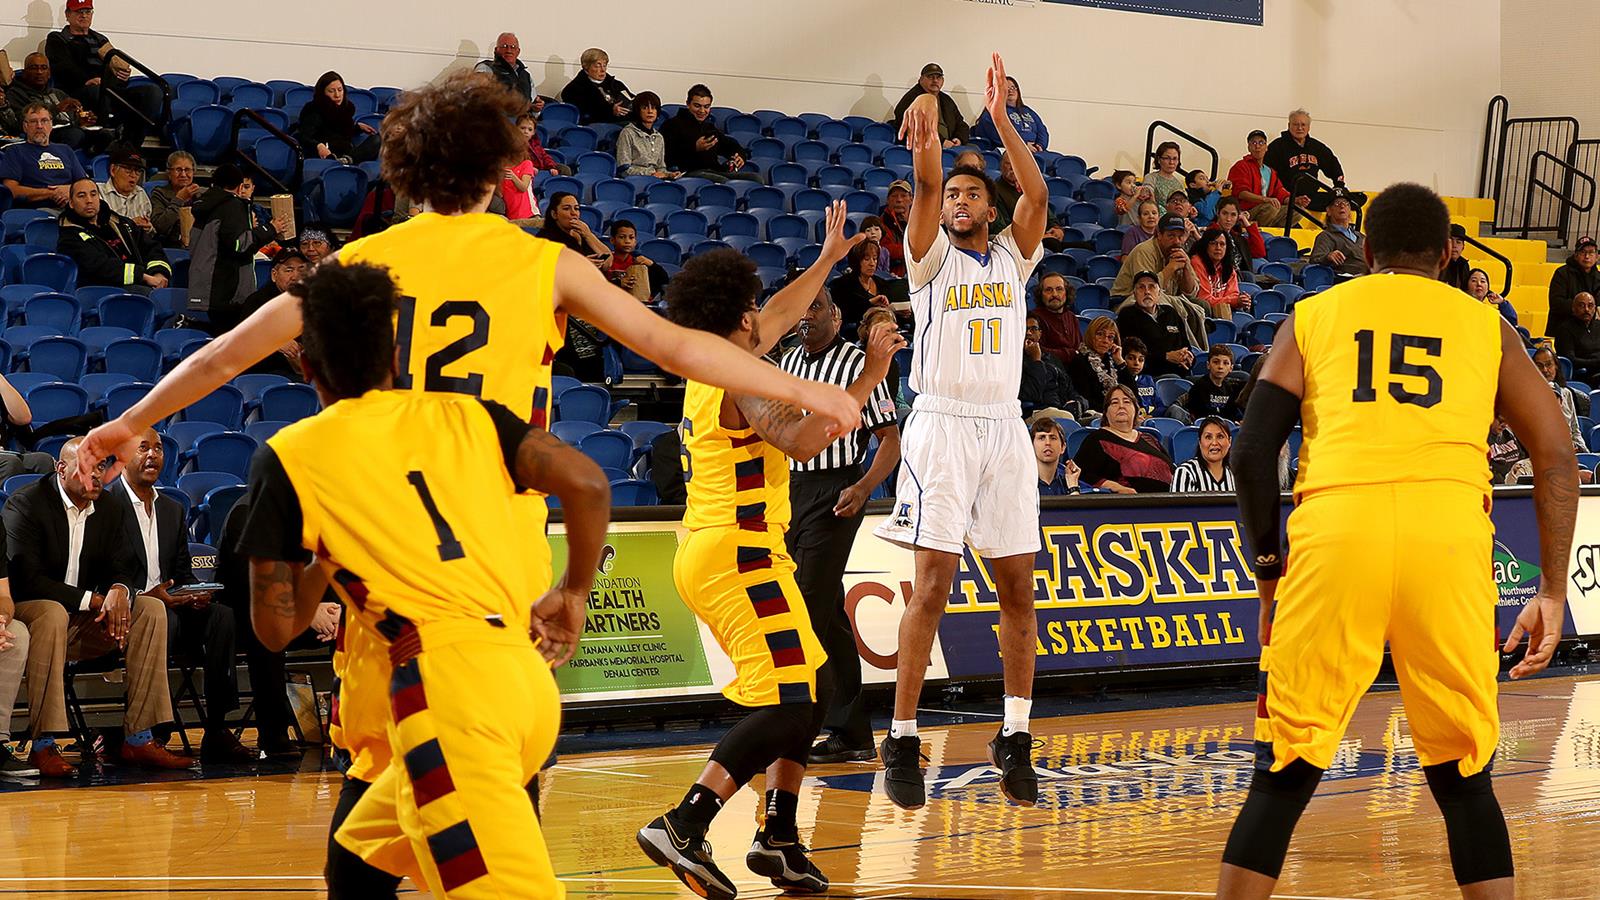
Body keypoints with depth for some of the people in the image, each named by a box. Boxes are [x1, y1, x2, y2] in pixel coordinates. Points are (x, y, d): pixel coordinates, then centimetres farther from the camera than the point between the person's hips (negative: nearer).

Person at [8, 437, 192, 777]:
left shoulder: (108, 509, 8)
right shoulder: (26, 504, -13)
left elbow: (124, 568, 5)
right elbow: (25, 579, -22)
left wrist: (119, 590, -21)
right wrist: (92, 600, -24)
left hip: (86, 622, 7)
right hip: (28, 613, -7)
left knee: (151, 609, -11)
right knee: (52, 613, -39)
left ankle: (138, 738, -14)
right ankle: (43, 745, -36)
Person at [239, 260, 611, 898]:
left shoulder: (286, 456, 11)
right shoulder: (462, 414, 19)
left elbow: (276, 628, 14)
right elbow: (586, 482, 5)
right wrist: (573, 593, 21)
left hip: (445, 682, -6)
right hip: (529, 674, 6)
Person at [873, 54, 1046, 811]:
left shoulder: (1013, 257, 13)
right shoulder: (933, 257, 5)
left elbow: (1037, 194, -5)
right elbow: (926, 187, -14)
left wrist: (1000, 118, -11)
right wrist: (926, 125, -32)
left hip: (1004, 430, 4)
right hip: (942, 428, -4)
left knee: (1017, 586, 3)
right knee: (932, 584, -9)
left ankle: (1014, 738, 10)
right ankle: (901, 741, -5)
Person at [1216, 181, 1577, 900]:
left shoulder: (1313, 316, 20)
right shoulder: (1485, 325, 22)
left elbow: (1251, 455, 10)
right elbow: (1557, 458, 15)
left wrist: (1268, 571, 21)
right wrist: (1552, 591, 19)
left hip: (1334, 524, 0)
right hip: (1449, 531, 0)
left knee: (1283, 776, 8)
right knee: (1464, 779, 14)